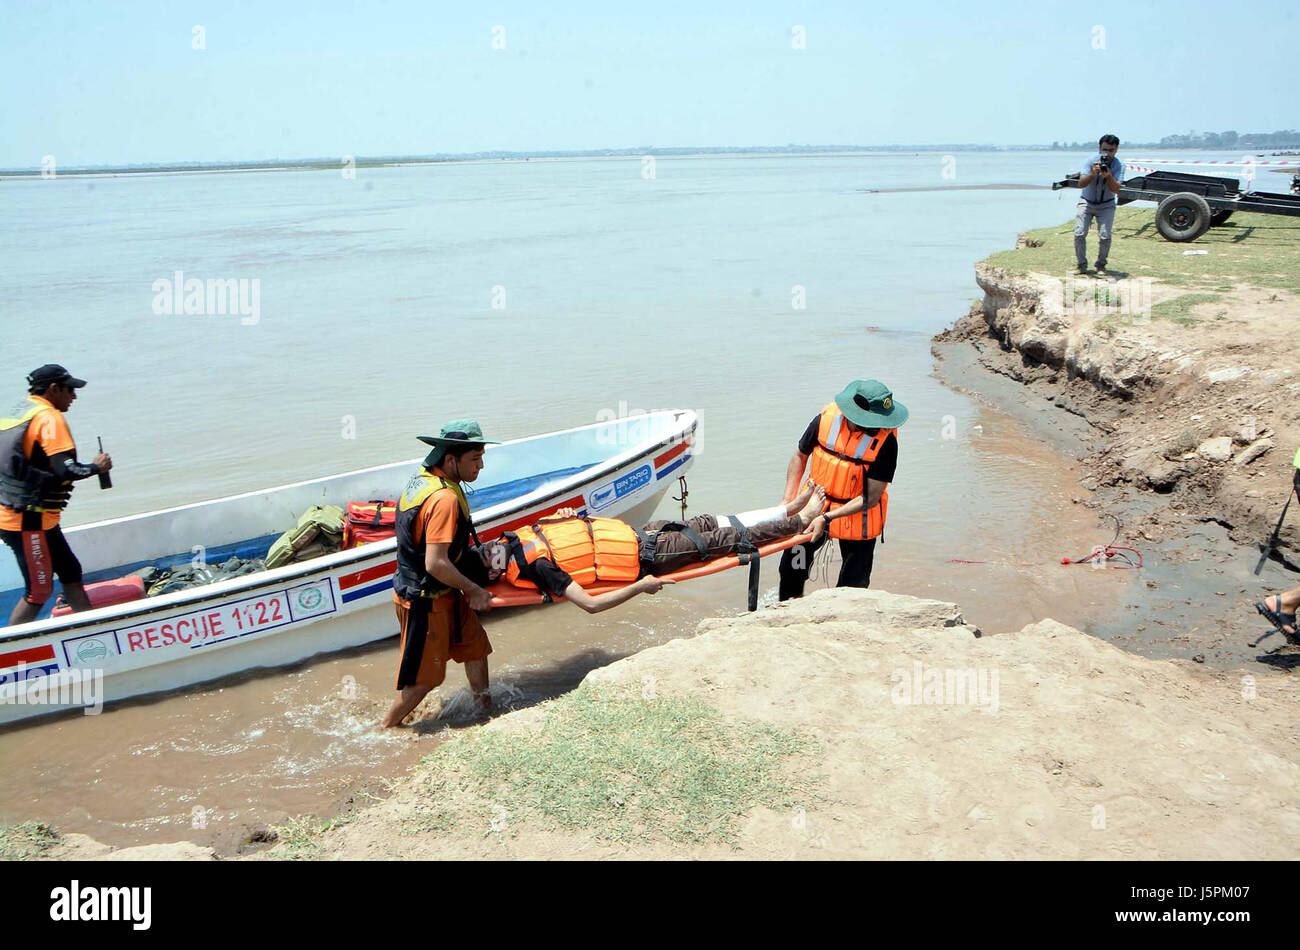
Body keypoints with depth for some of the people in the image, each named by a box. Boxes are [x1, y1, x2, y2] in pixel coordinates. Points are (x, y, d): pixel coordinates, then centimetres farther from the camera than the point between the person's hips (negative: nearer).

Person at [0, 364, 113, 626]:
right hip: (30, 522, -10)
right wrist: (96, 467, -8)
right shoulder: (49, 417, -15)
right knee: (39, 591, 0)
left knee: (71, 573, 15)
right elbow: (66, 469, -24)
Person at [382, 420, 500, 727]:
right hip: (426, 601, -10)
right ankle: (387, 729, 26)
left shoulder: (421, 478, 1)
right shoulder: (445, 498, -29)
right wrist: (474, 590, -18)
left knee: (475, 645, 21)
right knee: (424, 675, 7)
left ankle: (485, 707, 37)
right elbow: (436, 564, -32)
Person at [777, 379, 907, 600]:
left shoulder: (886, 440, -23)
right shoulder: (825, 418, -15)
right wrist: (788, 501, -4)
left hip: (857, 518, -2)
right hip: (815, 507, 3)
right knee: (791, 566, 12)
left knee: (854, 582, 6)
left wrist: (827, 518, -26)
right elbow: (800, 456, 3)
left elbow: (871, 497, -21)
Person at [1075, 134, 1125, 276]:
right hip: (1086, 202, 0)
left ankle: (1101, 266, 5)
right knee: (1079, 234, -15)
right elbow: (1081, 183, -22)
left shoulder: (1119, 166, -13)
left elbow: (1116, 190, -21)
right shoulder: (1092, 162, -14)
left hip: (1106, 205, 0)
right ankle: (1082, 265, 3)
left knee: (1105, 237, -16)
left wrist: (1109, 176, -38)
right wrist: (1093, 174, -40)